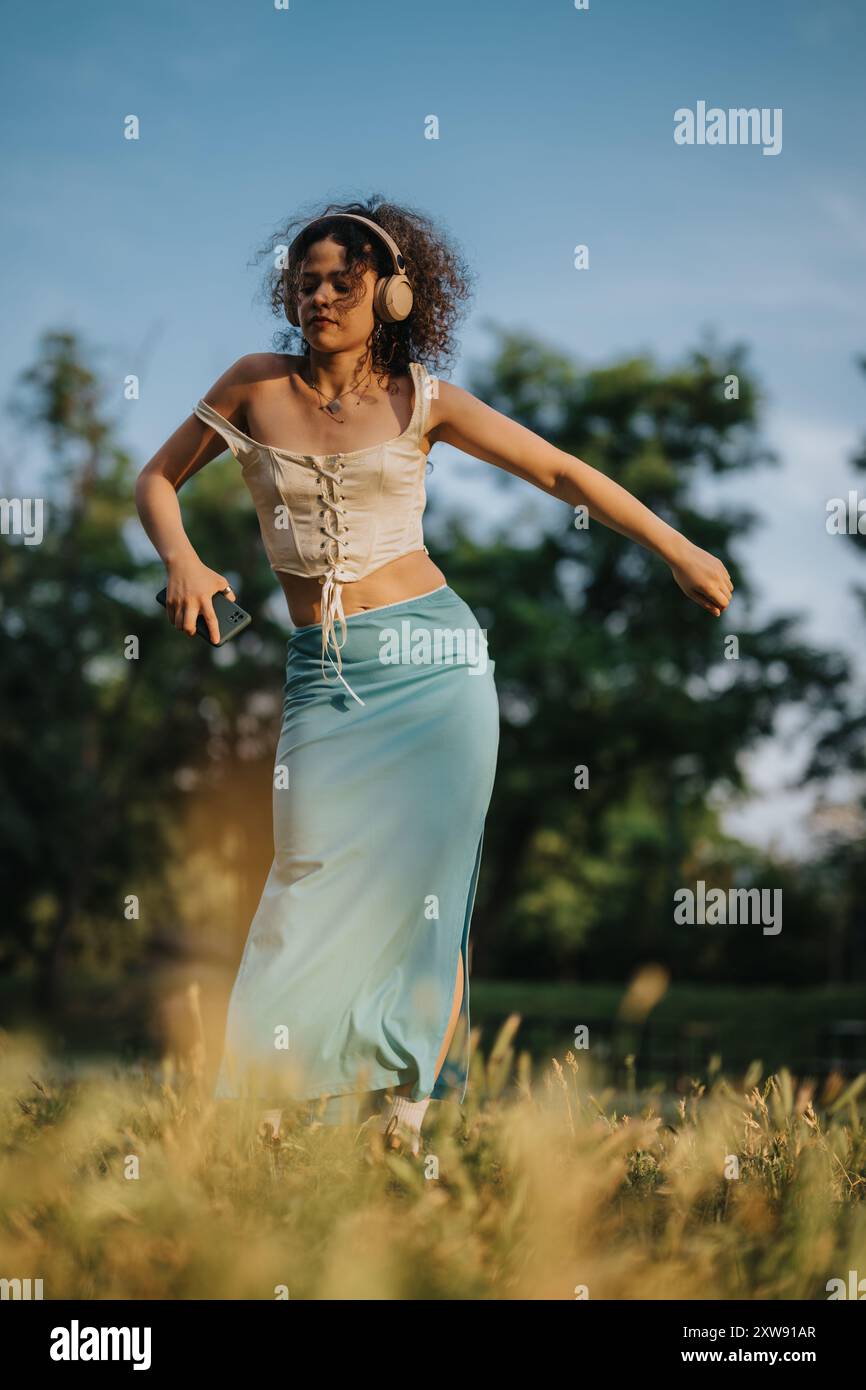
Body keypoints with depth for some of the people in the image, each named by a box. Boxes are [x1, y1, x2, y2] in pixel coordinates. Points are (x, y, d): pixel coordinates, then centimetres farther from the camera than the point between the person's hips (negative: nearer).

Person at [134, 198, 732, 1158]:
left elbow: (563, 473, 7)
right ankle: (288, 1098, 13)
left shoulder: (421, 401, 2)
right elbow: (157, 480, 12)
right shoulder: (257, 386, 5)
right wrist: (182, 562, -8)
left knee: (424, 882, 0)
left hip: (432, 660, -1)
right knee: (320, 886, -3)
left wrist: (680, 552, 8)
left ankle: (411, 1101, 11)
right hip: (323, 677, 1)